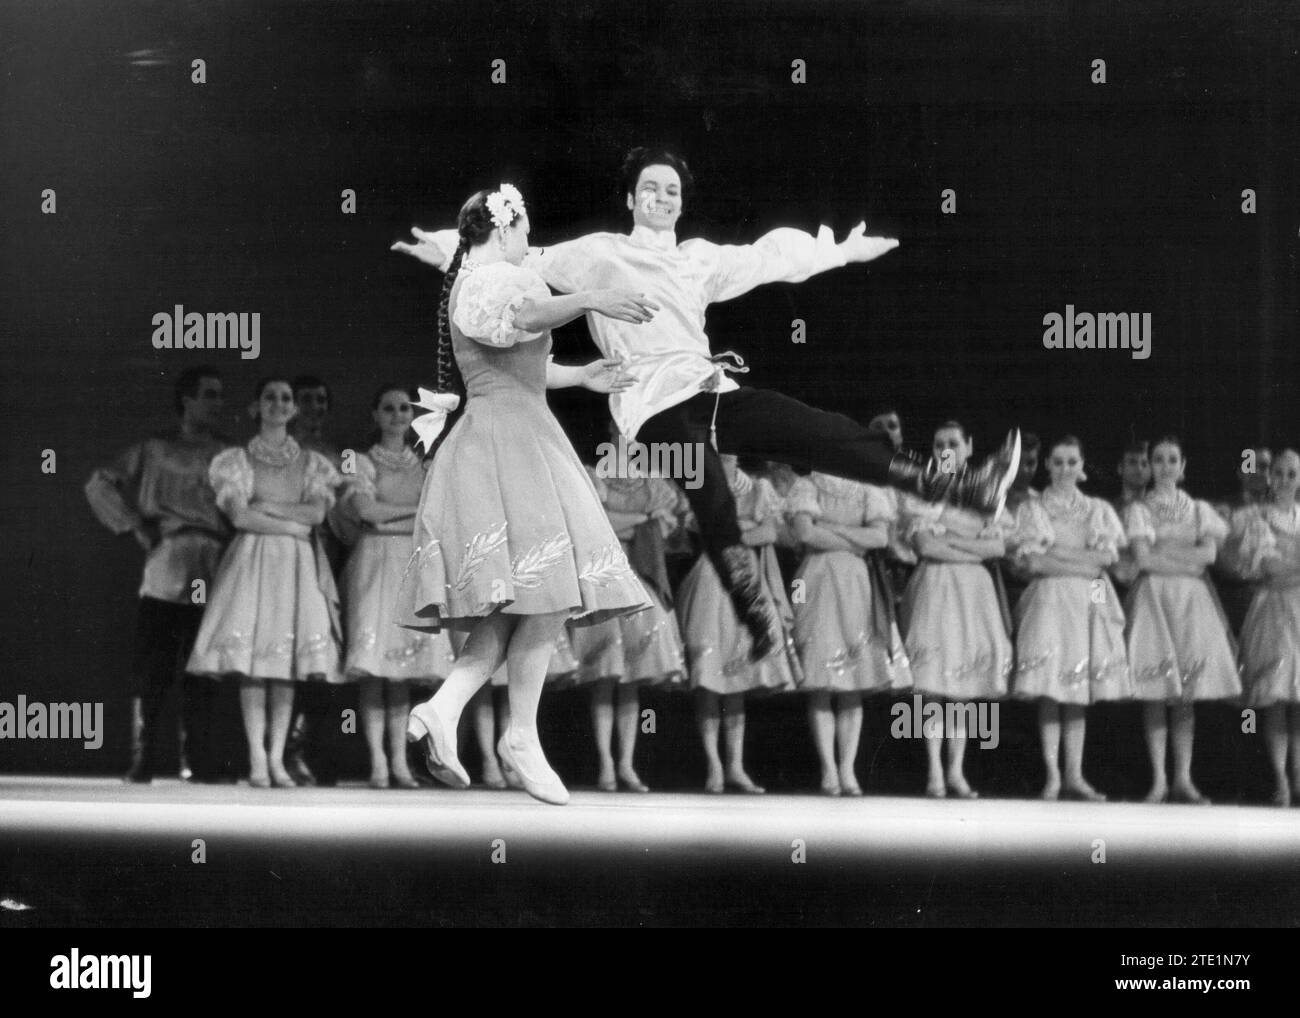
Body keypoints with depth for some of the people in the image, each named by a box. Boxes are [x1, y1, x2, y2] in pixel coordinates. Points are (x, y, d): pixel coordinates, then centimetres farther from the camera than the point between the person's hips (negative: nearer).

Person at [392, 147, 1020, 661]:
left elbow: (769, 257, 33)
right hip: (656, 405, -5)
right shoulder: (601, 255, 9)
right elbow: (529, 264, 2)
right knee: (714, 500, -30)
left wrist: (840, 253, 40)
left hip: (711, 390, 5)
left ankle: (964, 489, -7)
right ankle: (759, 622, -34)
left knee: (827, 434, -6)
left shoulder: (700, 259, 24)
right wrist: (450, 252, -10)